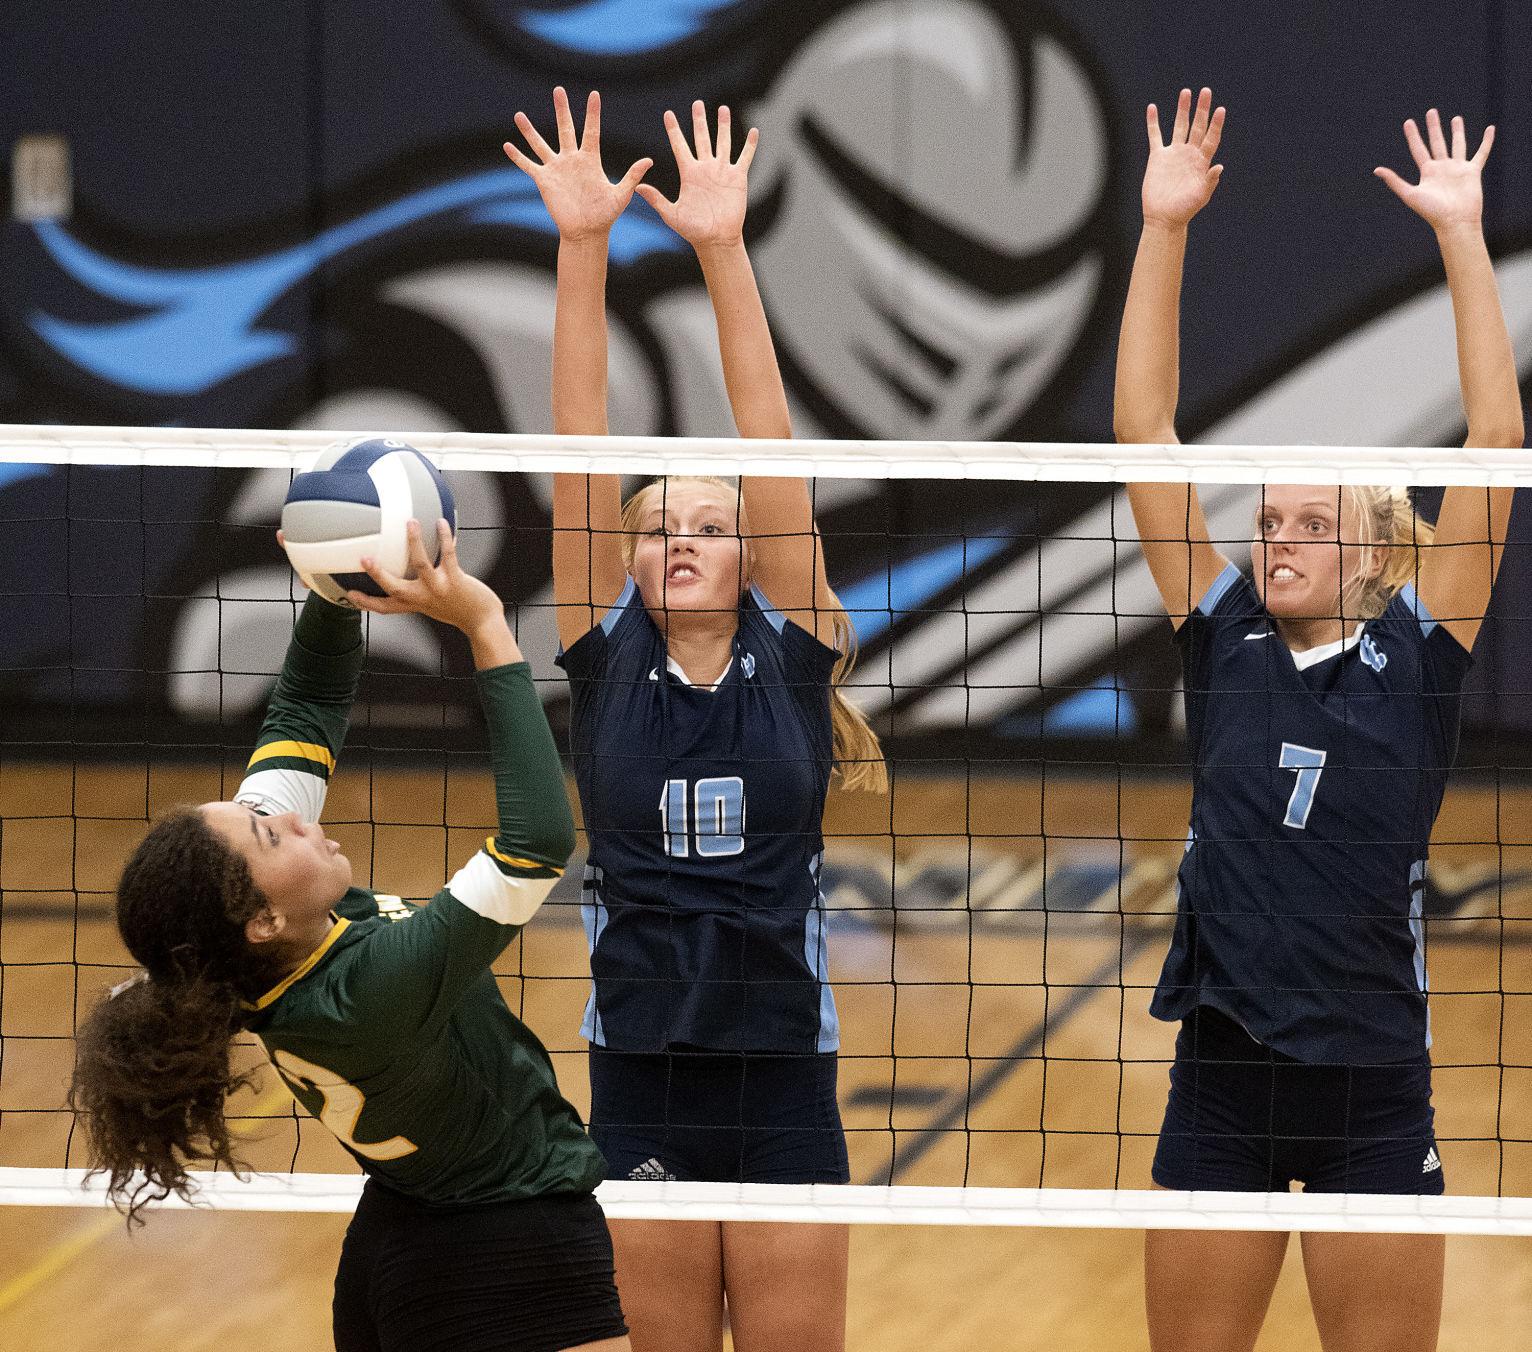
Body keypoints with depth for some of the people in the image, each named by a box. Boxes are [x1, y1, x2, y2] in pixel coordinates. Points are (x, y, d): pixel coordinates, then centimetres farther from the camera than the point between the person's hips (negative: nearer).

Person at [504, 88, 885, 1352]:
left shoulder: (790, 655, 1)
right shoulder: (606, 660, 3)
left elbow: (771, 447, -6)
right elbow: (580, 460, -4)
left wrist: (725, 250, -13)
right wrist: (583, 247, -12)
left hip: (784, 1087, -1)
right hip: (642, 1085, 1)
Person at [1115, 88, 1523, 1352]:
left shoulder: (1418, 650, 0)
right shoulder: (1223, 635, 6)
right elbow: (1144, 429, 2)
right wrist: (1164, 229, -3)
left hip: (1373, 1085, -2)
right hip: (1223, 1070, 2)